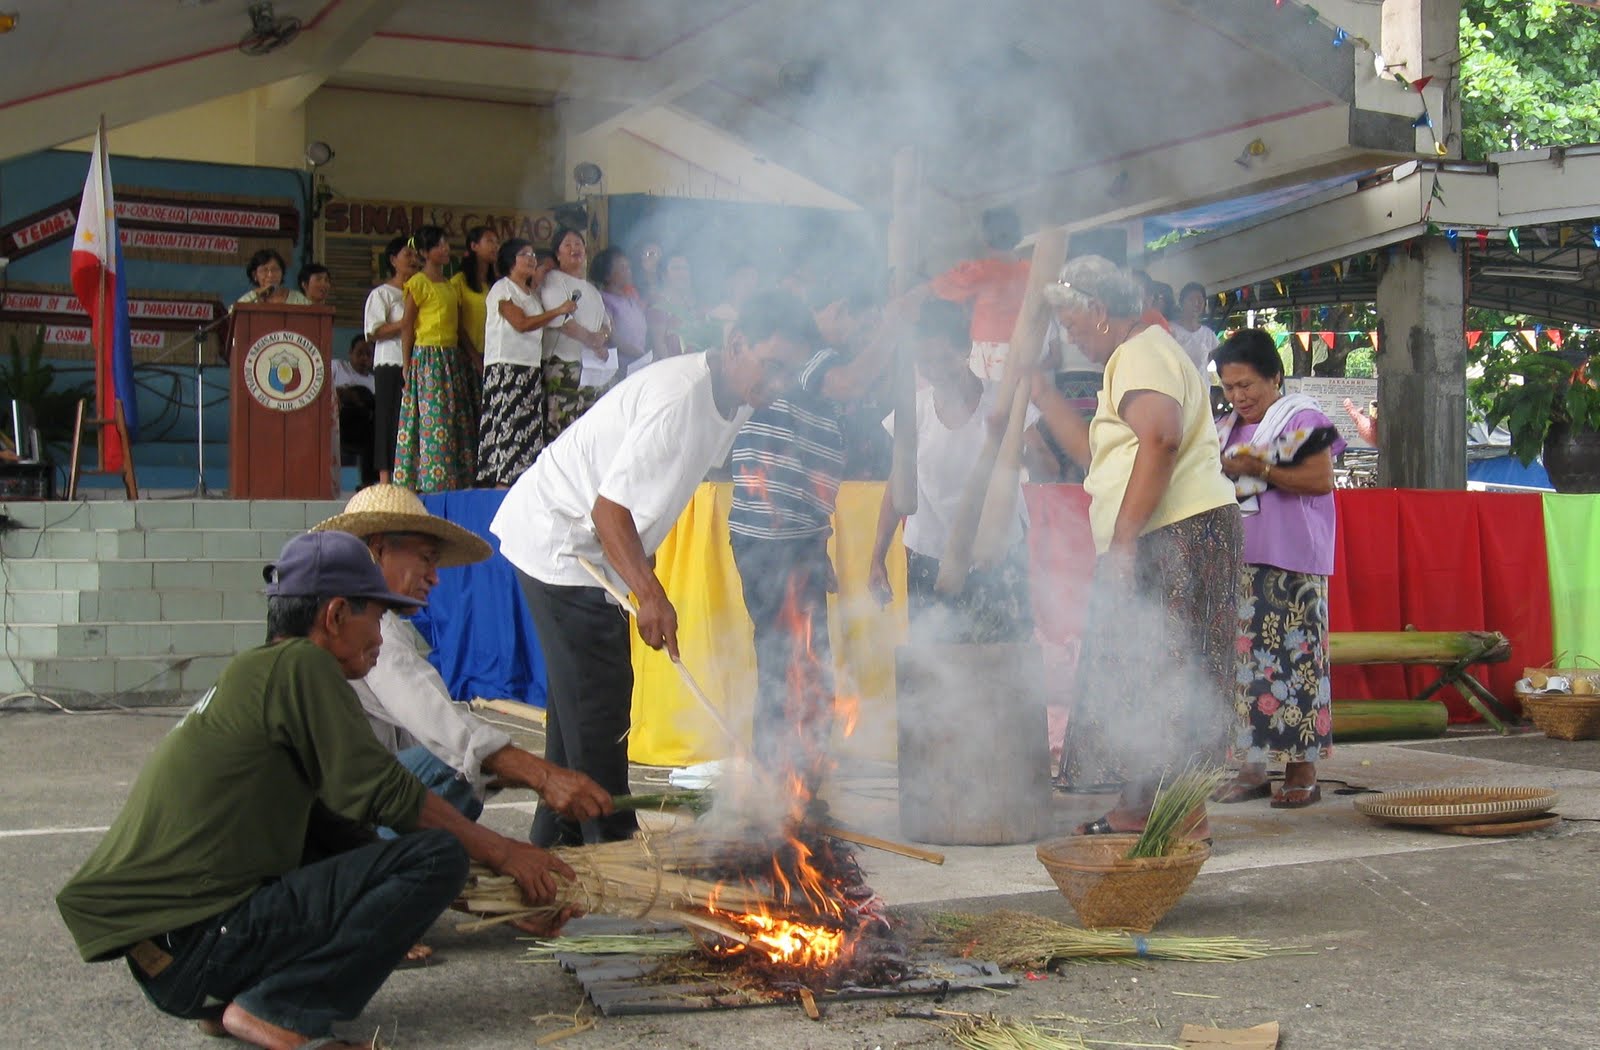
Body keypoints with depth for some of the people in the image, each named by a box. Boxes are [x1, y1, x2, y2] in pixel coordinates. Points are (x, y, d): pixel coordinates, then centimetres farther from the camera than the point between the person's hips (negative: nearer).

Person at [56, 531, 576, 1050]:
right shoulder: (299, 664, -7)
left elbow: (341, 833, 23)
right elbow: (387, 794, -10)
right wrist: (502, 851, 4)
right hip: (197, 943, -10)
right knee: (436, 855, -13)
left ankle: (227, 999, 11)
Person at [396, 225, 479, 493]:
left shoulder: (451, 285, 17)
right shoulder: (419, 282, -4)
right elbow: (406, 327, -6)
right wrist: (406, 366, -10)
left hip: (453, 358, 8)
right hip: (428, 358, -7)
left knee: (458, 420, 3)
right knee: (434, 422, -10)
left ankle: (457, 482, 5)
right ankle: (433, 484, -9)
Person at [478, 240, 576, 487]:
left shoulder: (532, 293, 22)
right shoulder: (502, 288, -3)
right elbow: (521, 323, -13)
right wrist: (558, 311, -10)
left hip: (531, 367, 8)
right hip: (505, 367, -8)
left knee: (530, 427, 0)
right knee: (507, 426, -12)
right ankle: (502, 480, -14)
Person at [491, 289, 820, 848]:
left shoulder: (734, 404, 3)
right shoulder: (678, 395, -27)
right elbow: (610, 506, -30)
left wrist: (643, 581, 18)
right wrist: (650, 594, -38)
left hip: (592, 550, 10)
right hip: (558, 543, -10)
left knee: (580, 700, 15)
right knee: (596, 702, -11)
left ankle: (555, 844, 25)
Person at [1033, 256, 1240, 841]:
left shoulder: (1140, 354, -9)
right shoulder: (1135, 358, 26)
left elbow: (1160, 440, -26)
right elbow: (1094, 453, 30)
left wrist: (1122, 542, -27)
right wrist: (1042, 395, 27)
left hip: (1179, 536, -11)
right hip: (1151, 549, 11)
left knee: (1166, 677, -10)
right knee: (1137, 675, 12)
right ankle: (1139, 808, 16)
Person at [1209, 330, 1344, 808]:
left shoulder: (1302, 419, -3)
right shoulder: (1226, 428, 18)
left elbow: (1320, 480, -13)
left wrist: (1260, 470, -17)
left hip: (1290, 563, -7)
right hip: (1238, 562, 7)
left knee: (1293, 657, -8)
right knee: (1243, 658, 4)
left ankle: (1302, 770, -4)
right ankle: (1251, 768, 9)